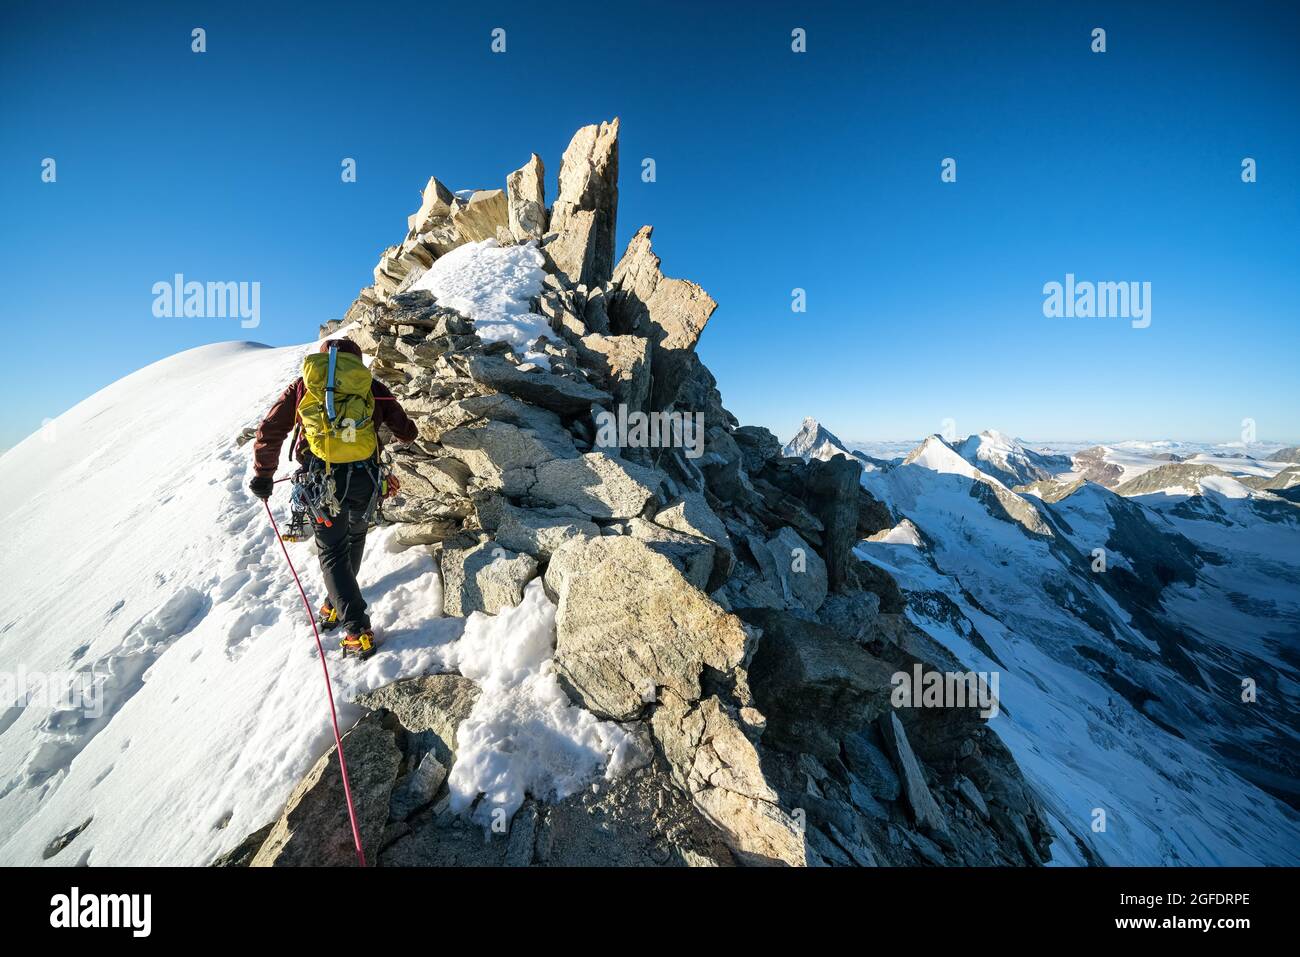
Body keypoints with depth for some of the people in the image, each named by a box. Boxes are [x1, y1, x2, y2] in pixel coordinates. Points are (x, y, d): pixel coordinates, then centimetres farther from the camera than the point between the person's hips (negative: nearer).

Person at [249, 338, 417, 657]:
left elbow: (270, 430, 8)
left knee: (332, 552, 11)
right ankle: (336, 605, 42)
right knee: (355, 537, 28)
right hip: (364, 480, 1)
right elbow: (405, 432, 14)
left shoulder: (302, 386, 12)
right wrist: (409, 430, 39)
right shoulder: (372, 387, 11)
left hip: (319, 481, 0)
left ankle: (357, 630, 2)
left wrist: (263, 475, 19)